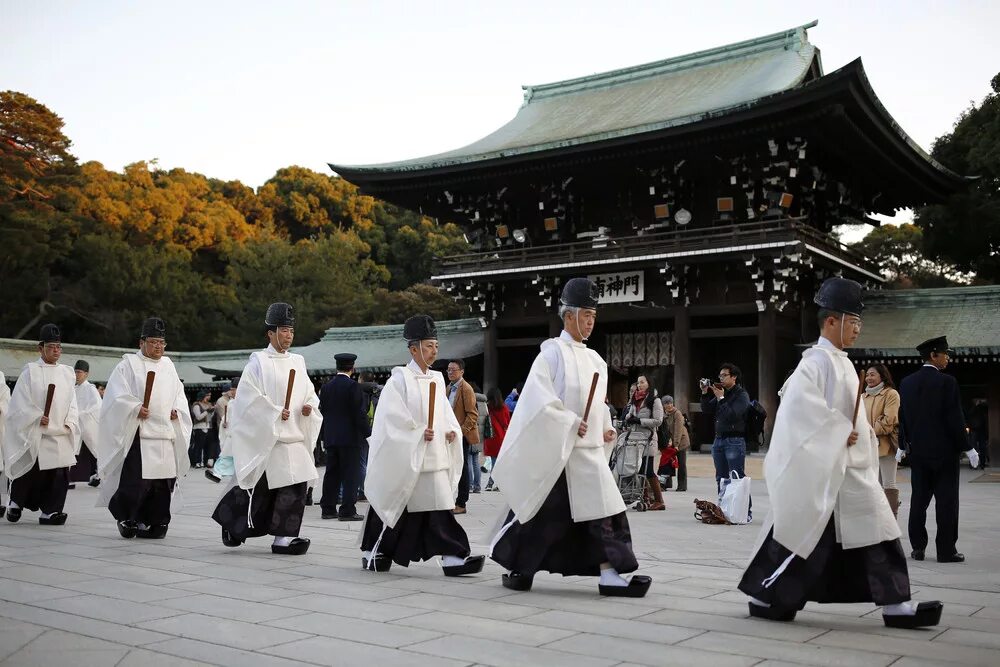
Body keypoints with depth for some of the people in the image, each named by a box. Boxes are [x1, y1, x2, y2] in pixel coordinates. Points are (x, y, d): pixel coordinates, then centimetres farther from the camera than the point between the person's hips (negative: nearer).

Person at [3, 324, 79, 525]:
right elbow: (21, 402, -4)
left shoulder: (67, 373, 12)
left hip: (61, 433, 4)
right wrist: (37, 418, -14)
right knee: (32, 471, -1)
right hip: (34, 433, -3)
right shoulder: (30, 371, 0)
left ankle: (49, 511, 3)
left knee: (60, 472, -4)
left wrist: (70, 423, 0)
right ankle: (15, 502, 25)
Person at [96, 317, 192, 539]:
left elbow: (179, 394, 21)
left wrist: (176, 410, 3)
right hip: (138, 433, -5)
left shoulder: (168, 365, 18)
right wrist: (136, 408, -18)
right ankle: (125, 517, 9)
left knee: (162, 482, 4)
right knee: (135, 480, -11)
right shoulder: (129, 364, 2)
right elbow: (118, 395, -5)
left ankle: (154, 523, 13)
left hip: (165, 433, 5)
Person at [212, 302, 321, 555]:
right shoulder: (258, 361, -3)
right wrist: (275, 413, -14)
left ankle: (283, 536, 5)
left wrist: (309, 407, -3)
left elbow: (310, 394, 18)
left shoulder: (297, 362, 14)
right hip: (265, 437, -6)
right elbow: (250, 397, -9)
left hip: (295, 437, 6)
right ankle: (232, 521, 24)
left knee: (296, 487, -1)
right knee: (259, 488, 0)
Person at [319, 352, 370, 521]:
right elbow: (359, 413, -14)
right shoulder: (352, 386, -11)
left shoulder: (326, 387, 8)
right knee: (350, 475, -3)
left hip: (330, 437, 6)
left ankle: (328, 509, 15)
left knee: (331, 474, 11)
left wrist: (324, 436, 18)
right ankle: (347, 511, -4)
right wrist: (368, 433, -7)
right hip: (350, 437, -6)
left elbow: (323, 412, 12)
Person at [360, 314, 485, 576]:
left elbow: (445, 413, 19)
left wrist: (451, 430, 1)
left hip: (434, 456, 6)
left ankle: (452, 557, -4)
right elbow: (392, 416, -14)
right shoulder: (400, 378, -7)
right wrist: (418, 432, -19)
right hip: (404, 456, -6)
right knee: (395, 505, 5)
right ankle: (373, 552, 22)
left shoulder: (436, 379, 13)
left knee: (440, 505, -1)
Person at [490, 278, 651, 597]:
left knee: (603, 507, -2)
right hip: (555, 448, -6)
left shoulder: (594, 360, 13)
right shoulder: (552, 353, -8)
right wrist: (571, 424, -18)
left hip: (590, 450, 6)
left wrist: (605, 429, 6)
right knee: (543, 512, 3)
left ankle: (609, 573, 0)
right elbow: (539, 399, -15)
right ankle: (518, 569, 20)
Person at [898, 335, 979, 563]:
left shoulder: (906, 383, 5)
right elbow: (955, 419, -13)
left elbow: (902, 418, 9)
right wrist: (967, 448, -6)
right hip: (944, 451, -5)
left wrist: (903, 446, 18)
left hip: (917, 451, 5)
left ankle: (917, 547, 13)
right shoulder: (946, 382, -12)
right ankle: (946, 550, 4)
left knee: (918, 501, 10)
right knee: (946, 502, 2)